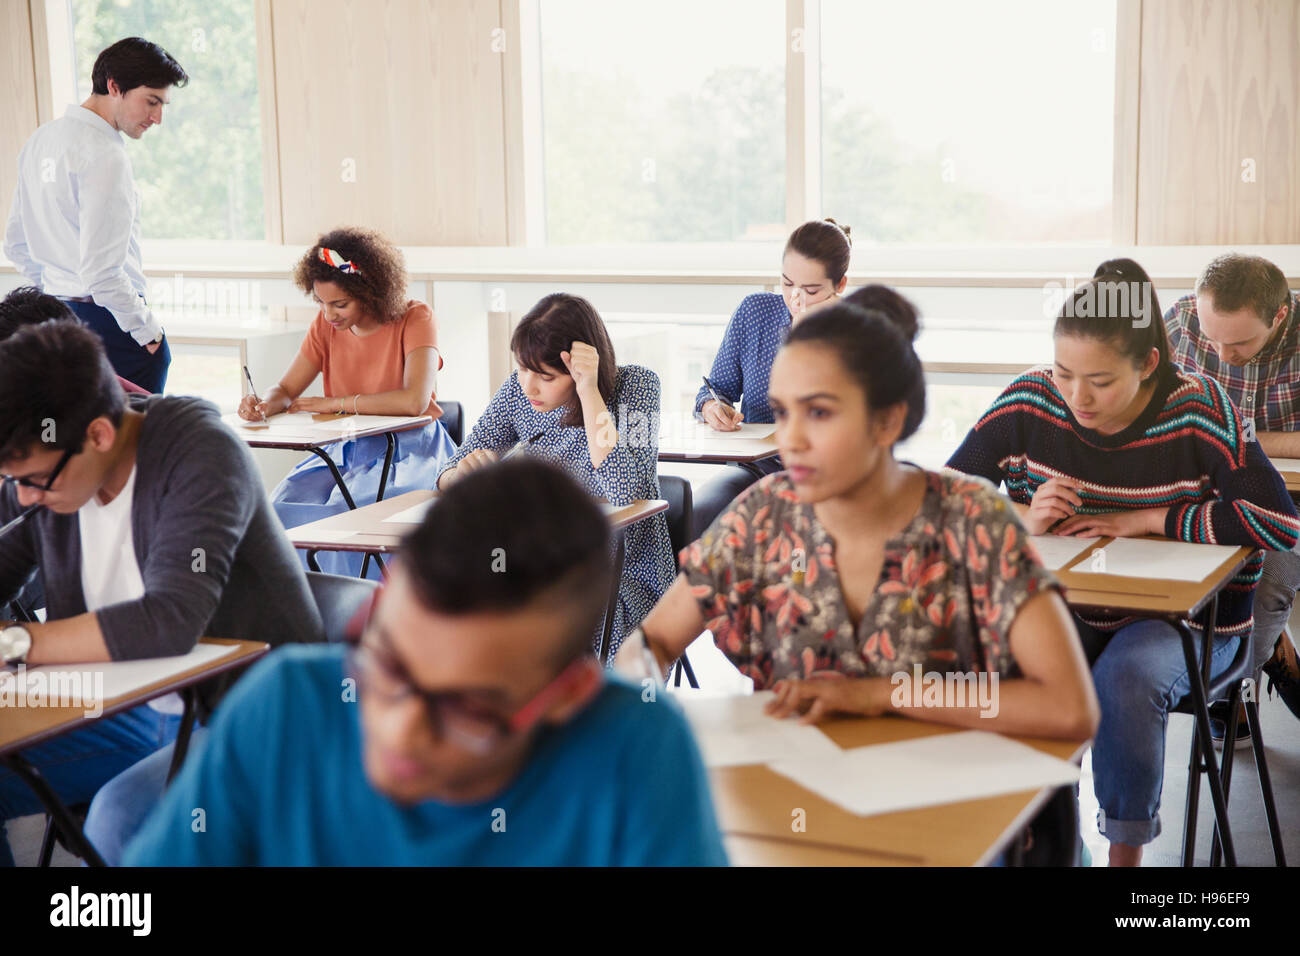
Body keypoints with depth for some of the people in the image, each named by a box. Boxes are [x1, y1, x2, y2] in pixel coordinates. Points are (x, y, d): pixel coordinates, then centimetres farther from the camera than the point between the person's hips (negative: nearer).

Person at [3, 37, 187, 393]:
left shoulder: (41, 140, 11)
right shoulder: (106, 155, -18)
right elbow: (100, 270, -23)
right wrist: (149, 327, -12)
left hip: (57, 314, 9)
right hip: (108, 321, -9)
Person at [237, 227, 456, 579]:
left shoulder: (414, 318, -12)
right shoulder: (326, 325, 5)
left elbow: (414, 401, -26)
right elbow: (286, 389, 5)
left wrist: (335, 403, -17)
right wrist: (263, 405, -20)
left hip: (407, 448, -5)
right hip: (347, 447, 6)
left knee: (343, 513, -30)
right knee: (283, 504, -19)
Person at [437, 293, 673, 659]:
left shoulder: (636, 386, -13)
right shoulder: (519, 391, -1)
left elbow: (625, 495, -28)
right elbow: (448, 477, 5)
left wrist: (588, 390, -29)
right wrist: (462, 474, -20)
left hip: (624, 576, -4)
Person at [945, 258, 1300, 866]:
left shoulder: (1198, 411, -17)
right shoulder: (1030, 403, -9)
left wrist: (1143, 520, -20)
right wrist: (1021, 516, -22)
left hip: (1186, 614, -2)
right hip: (1065, 605, 3)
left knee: (1126, 677, -33)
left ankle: (1128, 851, -11)